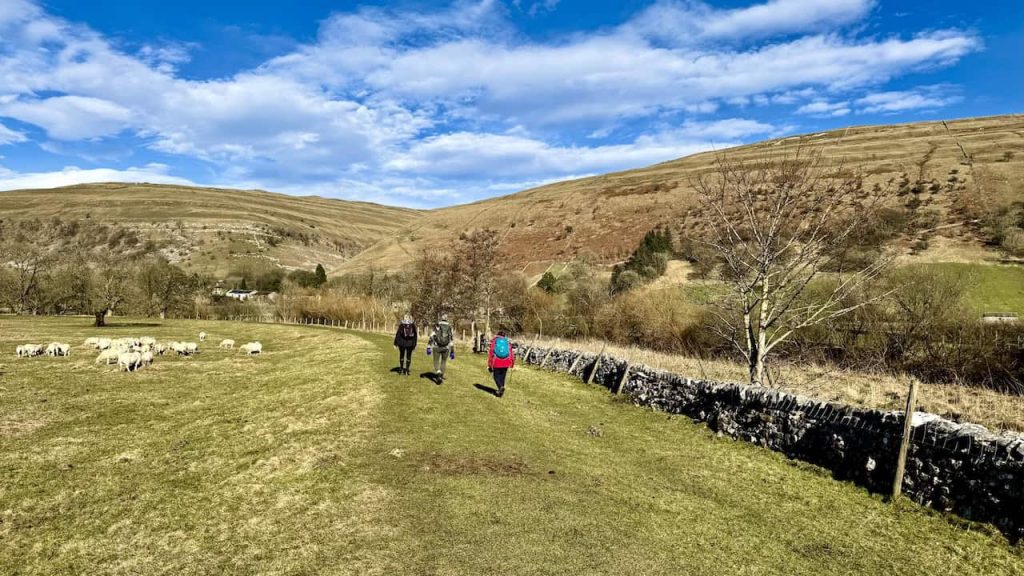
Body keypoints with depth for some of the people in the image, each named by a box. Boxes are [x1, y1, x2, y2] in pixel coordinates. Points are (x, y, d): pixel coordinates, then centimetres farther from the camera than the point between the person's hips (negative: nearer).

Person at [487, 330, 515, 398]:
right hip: (506, 363, 3)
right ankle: (500, 392, 19)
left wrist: (489, 365, 4)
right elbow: (511, 353, 4)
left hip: (496, 363, -2)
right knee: (502, 377, 16)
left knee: (496, 376, 9)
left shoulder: (494, 342, 0)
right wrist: (512, 363, 15)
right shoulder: (508, 342, 5)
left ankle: (501, 387, -16)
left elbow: (490, 353, -1)